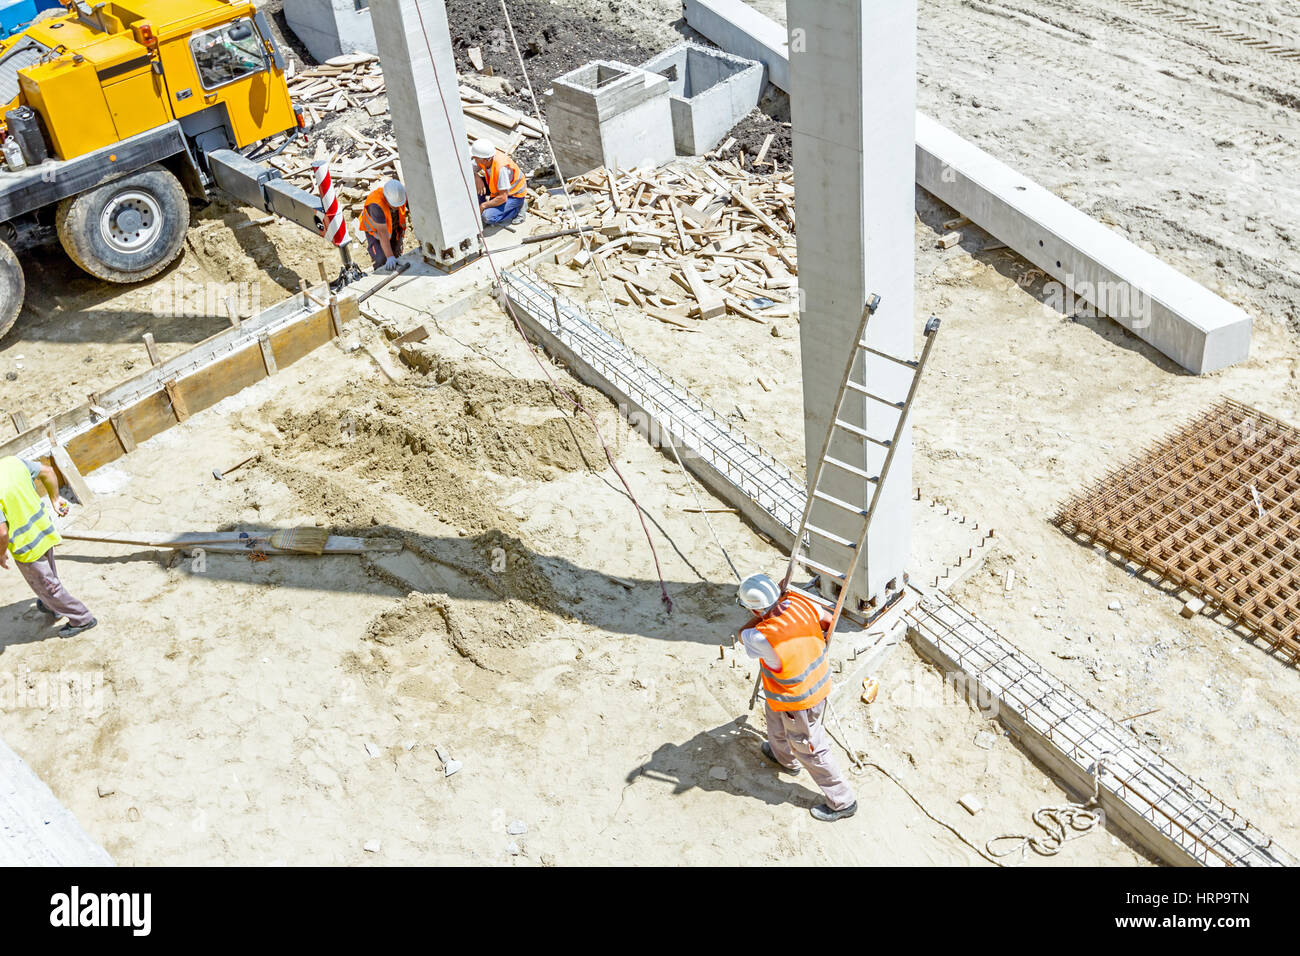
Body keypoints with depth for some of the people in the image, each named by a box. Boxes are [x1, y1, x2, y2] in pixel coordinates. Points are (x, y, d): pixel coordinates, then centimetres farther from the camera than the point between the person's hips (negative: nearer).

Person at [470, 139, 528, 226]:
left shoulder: (501, 167, -37)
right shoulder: (484, 157, -16)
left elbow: (503, 198, -33)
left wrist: (483, 206, -22)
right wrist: (477, 178, -22)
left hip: (514, 194, -8)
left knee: (489, 217, -26)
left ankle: (518, 209, -3)